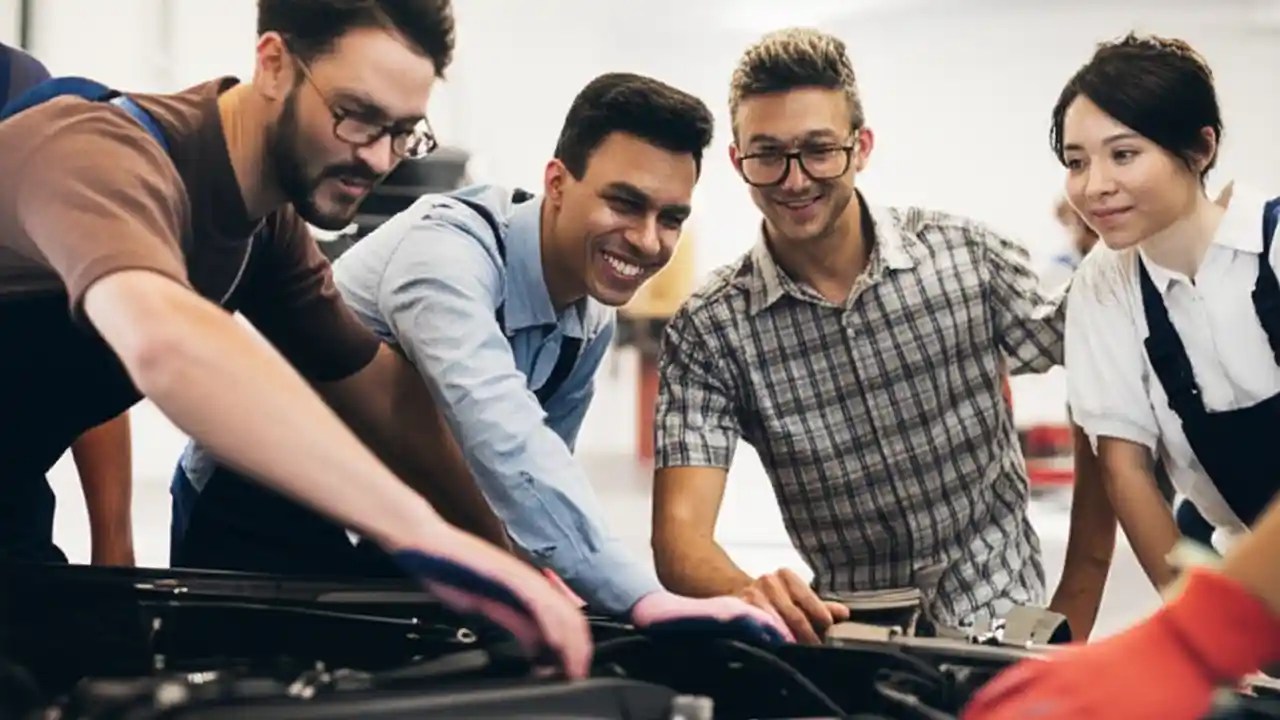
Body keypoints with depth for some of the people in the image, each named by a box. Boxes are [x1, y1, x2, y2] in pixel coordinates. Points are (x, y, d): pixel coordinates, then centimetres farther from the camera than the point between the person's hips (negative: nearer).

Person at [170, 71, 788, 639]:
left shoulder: (592, 318, -4)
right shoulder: (447, 248, -32)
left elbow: (536, 473, 8)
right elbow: (501, 436, -49)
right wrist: (641, 597, -56)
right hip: (258, 522, -7)